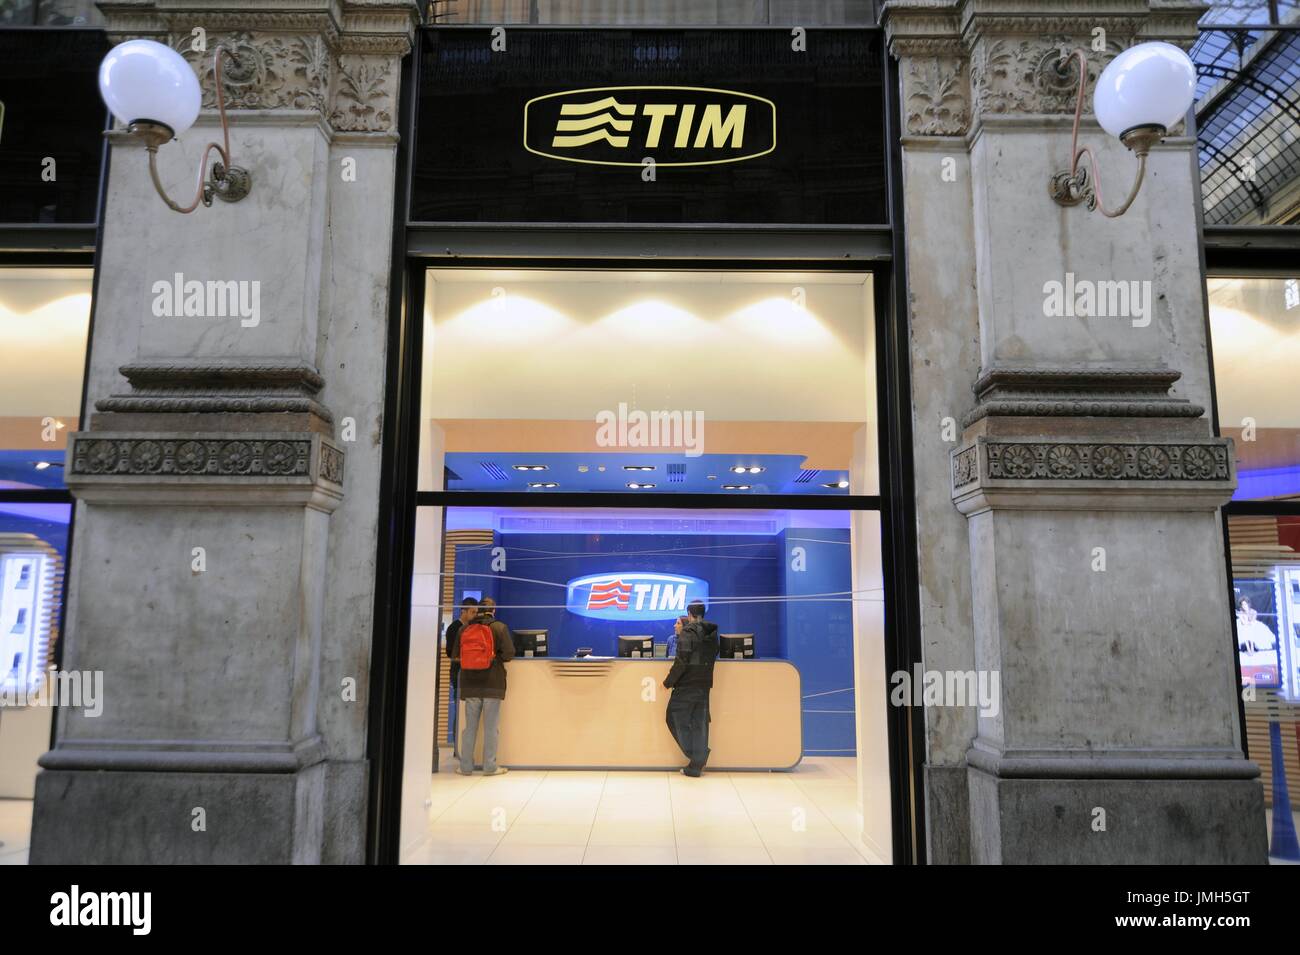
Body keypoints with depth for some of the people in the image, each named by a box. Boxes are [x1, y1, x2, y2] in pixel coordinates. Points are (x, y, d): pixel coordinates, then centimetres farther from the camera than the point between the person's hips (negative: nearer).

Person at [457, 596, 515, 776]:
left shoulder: (464, 629, 5)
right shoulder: (499, 627, -5)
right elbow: (509, 654, -10)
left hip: (469, 684, 3)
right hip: (492, 684, -3)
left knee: (469, 726, 10)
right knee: (491, 727, 3)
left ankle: (466, 766, 13)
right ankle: (490, 766, 5)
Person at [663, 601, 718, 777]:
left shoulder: (688, 632, -12)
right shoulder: (712, 633, 9)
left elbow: (681, 661, -17)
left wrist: (669, 681, -9)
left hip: (686, 685, -7)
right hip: (705, 685, 7)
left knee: (675, 719, 7)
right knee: (700, 724, 9)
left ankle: (695, 755, 0)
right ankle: (697, 765, 9)